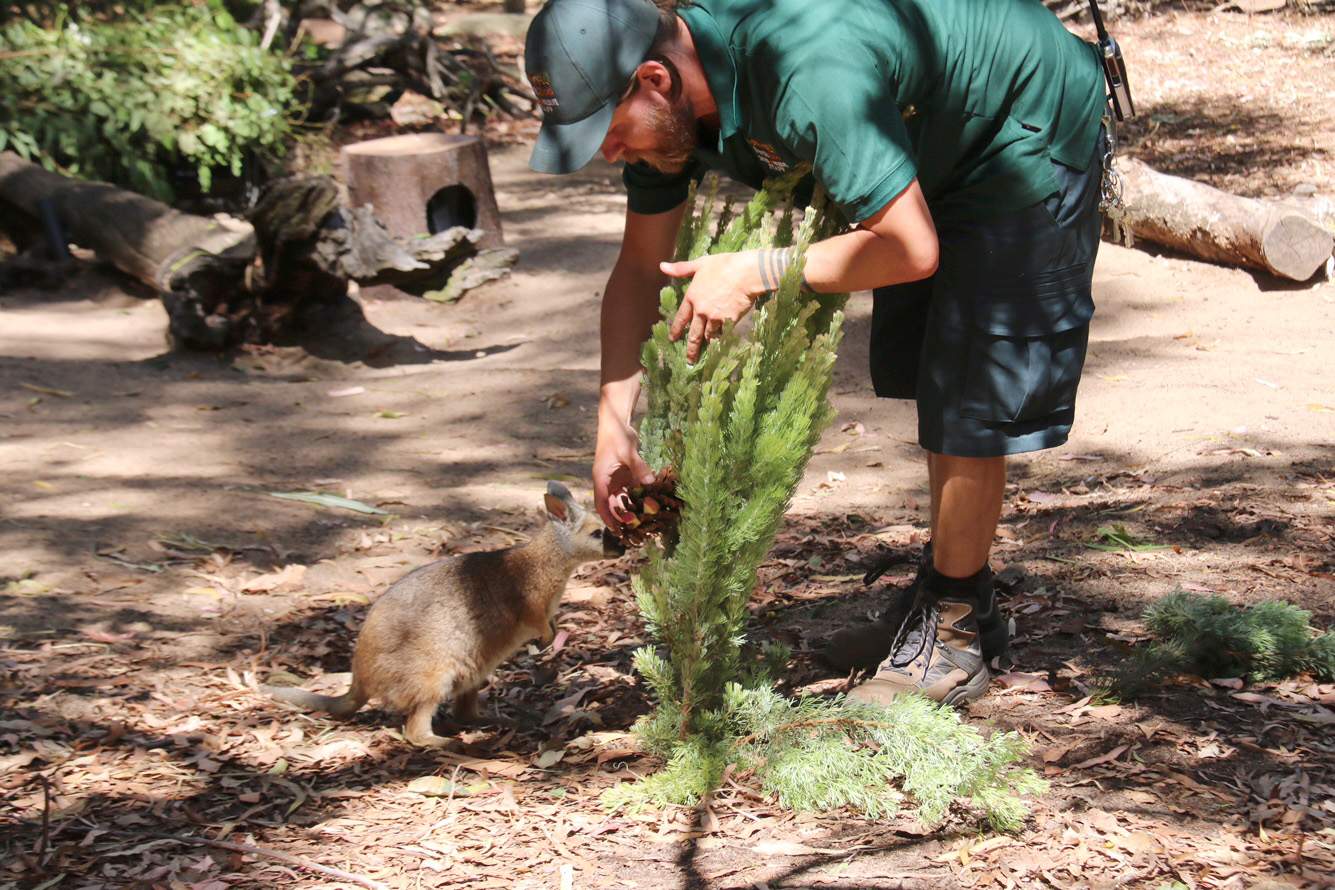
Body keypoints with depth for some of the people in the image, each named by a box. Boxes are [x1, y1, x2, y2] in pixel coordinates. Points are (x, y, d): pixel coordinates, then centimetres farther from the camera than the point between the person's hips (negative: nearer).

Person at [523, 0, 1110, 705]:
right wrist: (613, 429, -8)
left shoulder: (811, 73, -41)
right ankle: (952, 602, 30)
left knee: (967, 396, -8)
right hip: (941, 145, 9)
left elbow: (911, 249, -36)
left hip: (1030, 137, -9)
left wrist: (754, 274, -29)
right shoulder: (666, 98, -13)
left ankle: (955, 636, 6)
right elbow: (639, 269, -3)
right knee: (926, 374, 15)